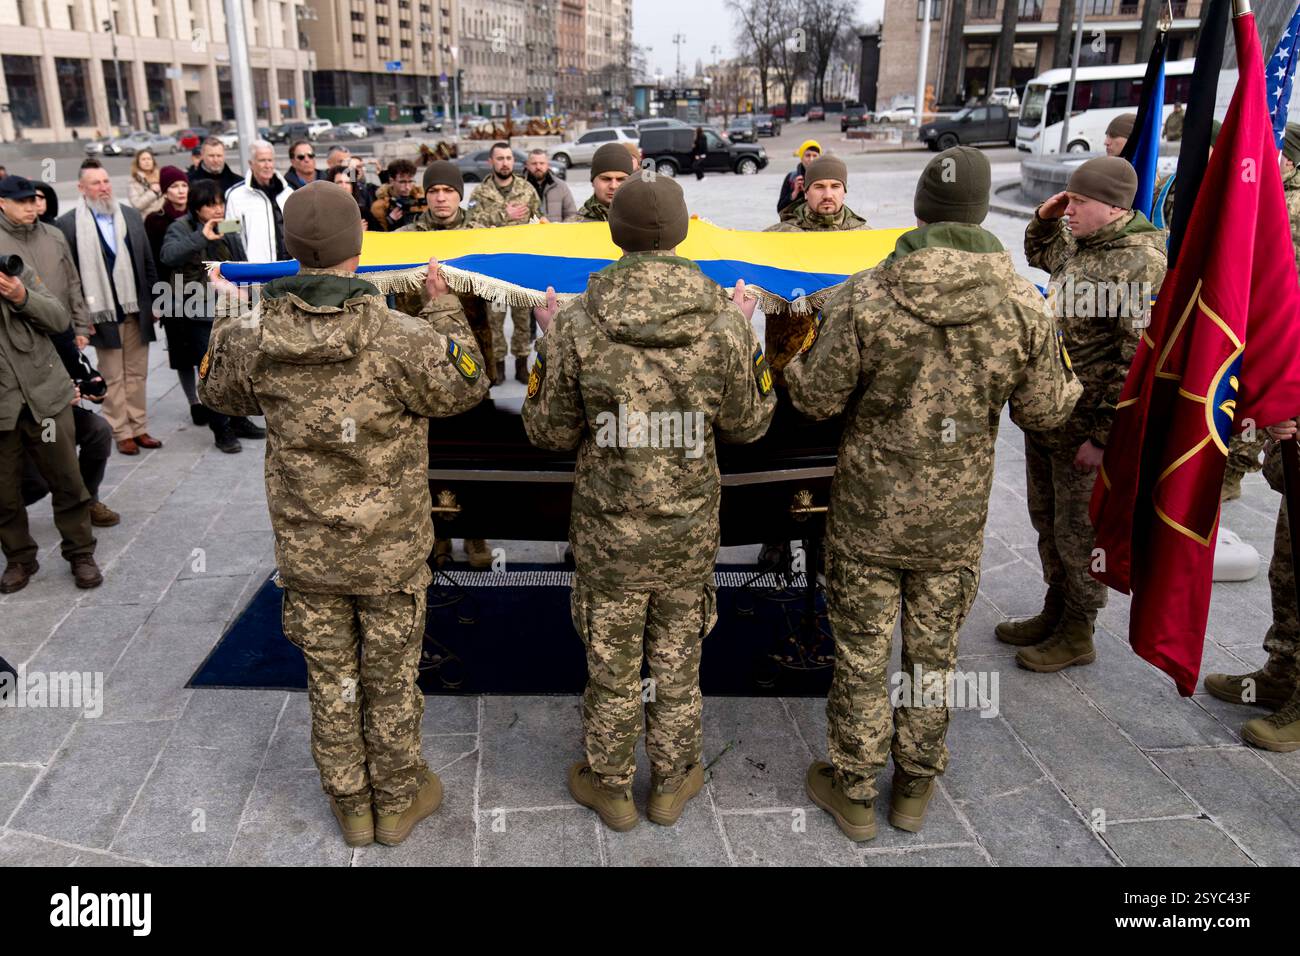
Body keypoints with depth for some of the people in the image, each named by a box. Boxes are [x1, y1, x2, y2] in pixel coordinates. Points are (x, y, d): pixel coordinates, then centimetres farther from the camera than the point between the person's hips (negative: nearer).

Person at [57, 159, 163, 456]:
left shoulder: (131, 215, 8)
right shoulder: (69, 223, -6)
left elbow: (148, 262, 11)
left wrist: (154, 302, 8)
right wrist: (81, 314, -10)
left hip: (137, 310, 4)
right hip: (104, 313, -4)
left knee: (137, 375, 11)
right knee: (113, 378, 4)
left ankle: (139, 428, 20)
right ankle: (122, 433, 13)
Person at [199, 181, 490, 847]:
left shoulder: (251, 336, -11)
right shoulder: (397, 338, -23)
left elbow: (218, 392, 10)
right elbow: (465, 388, -6)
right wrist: (443, 306, 5)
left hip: (305, 548, 3)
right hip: (390, 548, -3)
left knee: (330, 678, 18)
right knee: (391, 675, 16)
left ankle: (350, 804, 35)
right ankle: (398, 800, 34)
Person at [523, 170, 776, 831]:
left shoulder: (578, 326, -15)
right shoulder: (724, 323, -12)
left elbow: (548, 431, -4)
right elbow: (748, 423, 1)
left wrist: (549, 339, 9)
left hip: (608, 529, -1)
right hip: (690, 529, 1)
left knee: (611, 664, 17)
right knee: (677, 659, 20)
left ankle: (610, 787, 37)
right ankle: (672, 783, 38)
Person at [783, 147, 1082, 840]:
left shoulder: (863, 297, -16)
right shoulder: (1024, 305, -8)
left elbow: (815, 399, -9)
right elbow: (1044, 411, 2)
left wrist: (805, 355, 12)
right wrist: (1063, 372, 24)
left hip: (867, 515, -2)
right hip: (957, 521, 2)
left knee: (861, 654, 12)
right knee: (934, 652, 18)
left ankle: (852, 790, 28)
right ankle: (915, 788, 35)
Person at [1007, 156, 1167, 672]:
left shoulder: (1141, 262, -21)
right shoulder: (1078, 242, 7)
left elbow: (1139, 361, -24)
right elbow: (1040, 256, 31)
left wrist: (1103, 436, -23)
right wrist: (1044, 218, 10)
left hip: (1085, 426, -9)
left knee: (1078, 532, 6)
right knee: (1047, 520, 21)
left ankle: (1076, 635, 25)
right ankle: (1055, 613, 39)